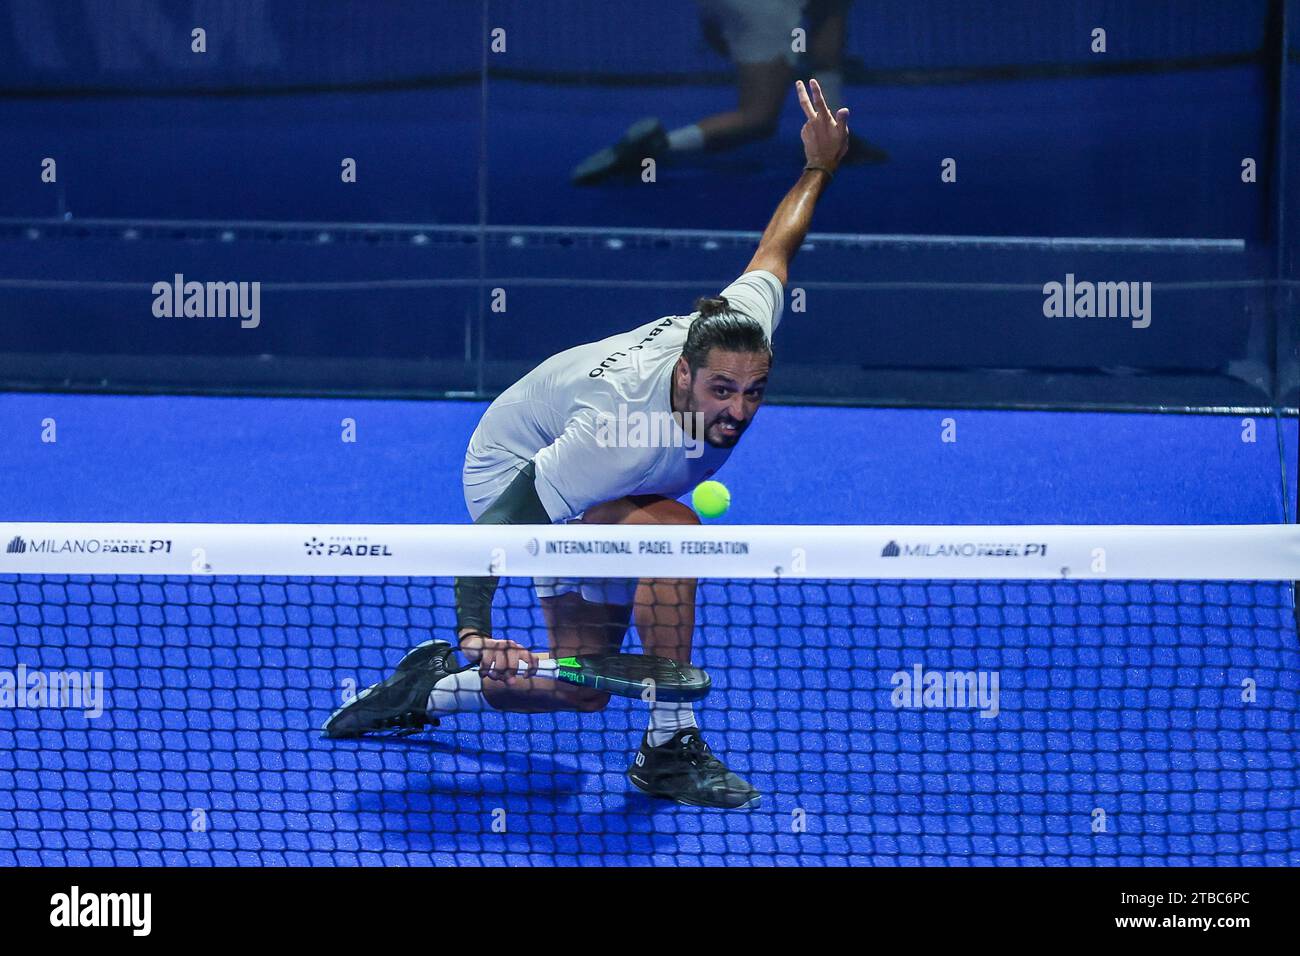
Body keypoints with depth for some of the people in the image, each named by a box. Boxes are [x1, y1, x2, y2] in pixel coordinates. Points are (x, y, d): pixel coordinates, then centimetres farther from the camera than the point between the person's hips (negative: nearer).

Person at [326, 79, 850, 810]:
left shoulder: (742, 328, -26)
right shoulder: (621, 434, -43)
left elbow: (774, 251, -4)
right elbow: (495, 527, -39)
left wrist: (821, 167, 8)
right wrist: (476, 629, -50)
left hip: (587, 486, 7)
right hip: (515, 470, -7)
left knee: (582, 690, 3)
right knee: (671, 529, -34)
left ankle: (433, 688, 27)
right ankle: (669, 749, -22)